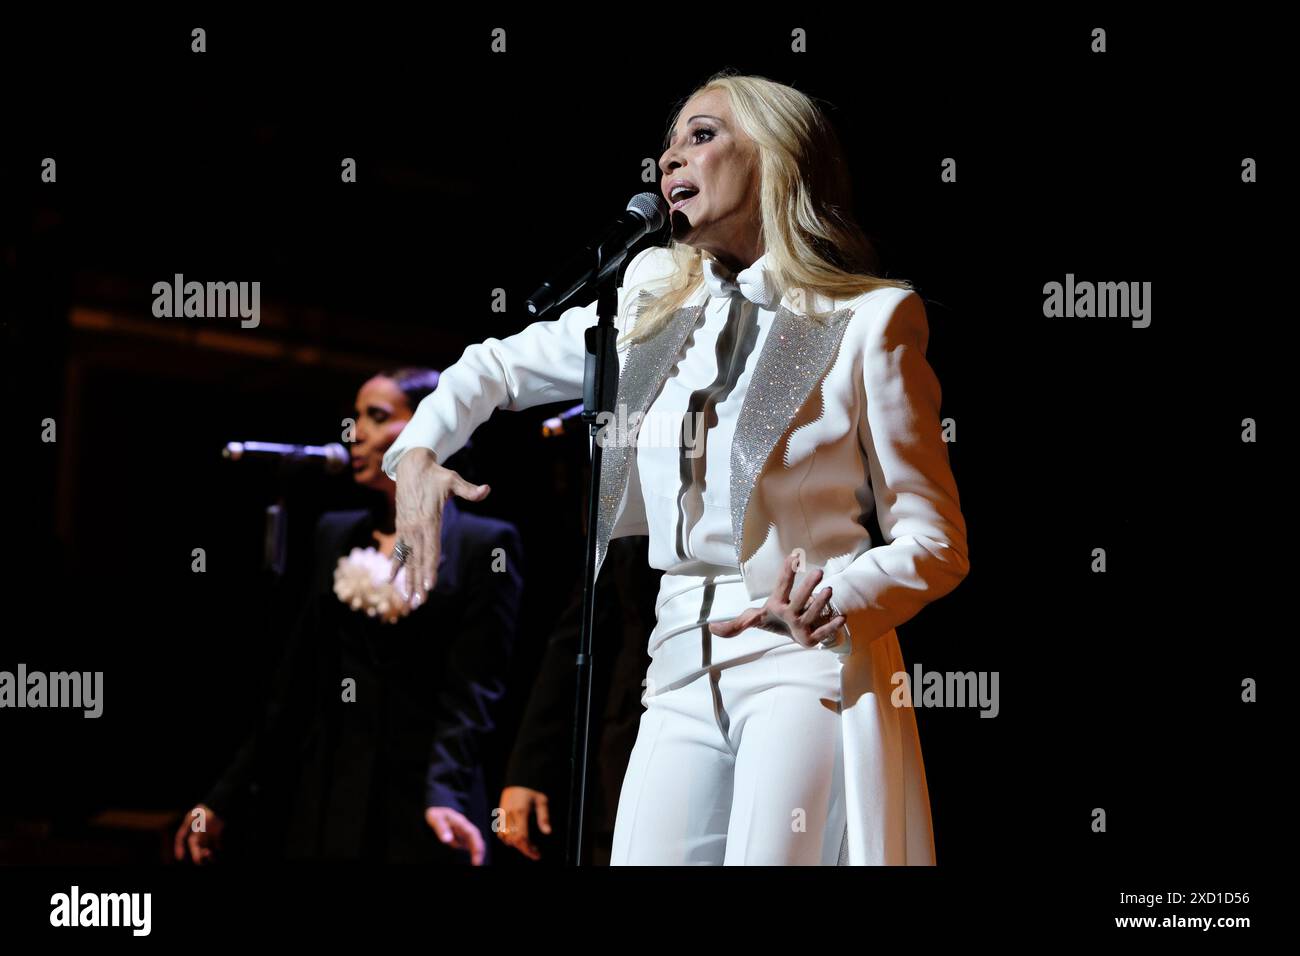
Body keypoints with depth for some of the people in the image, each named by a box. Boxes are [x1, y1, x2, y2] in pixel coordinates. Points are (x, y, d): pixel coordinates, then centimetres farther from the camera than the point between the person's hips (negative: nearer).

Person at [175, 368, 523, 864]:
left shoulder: (485, 545, -3)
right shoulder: (335, 535, 11)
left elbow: (472, 692, -12)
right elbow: (297, 687, 11)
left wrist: (444, 798, -27)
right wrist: (226, 800, 7)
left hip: (421, 813, -4)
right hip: (328, 808, 4)